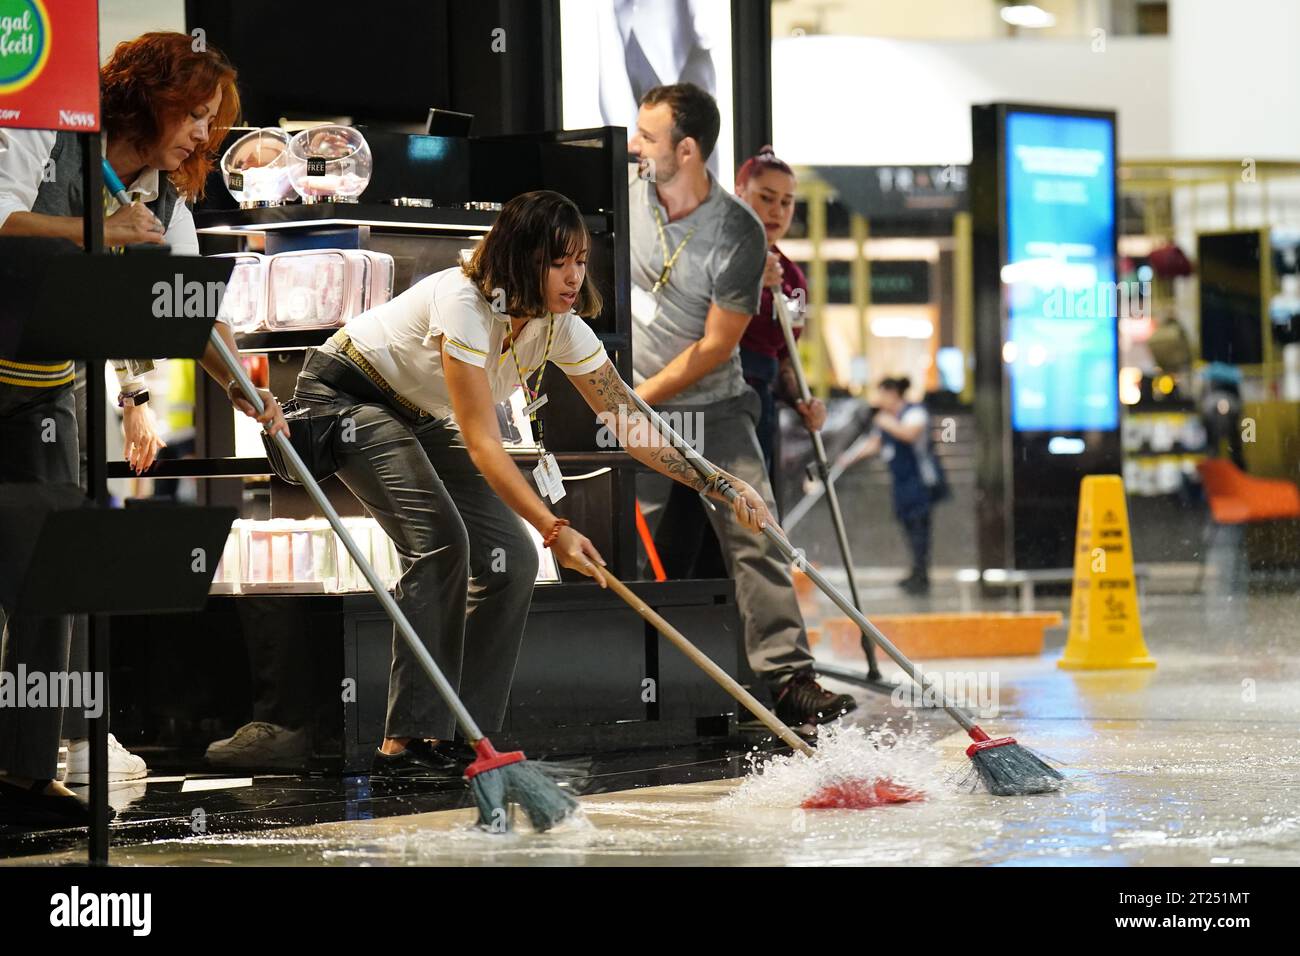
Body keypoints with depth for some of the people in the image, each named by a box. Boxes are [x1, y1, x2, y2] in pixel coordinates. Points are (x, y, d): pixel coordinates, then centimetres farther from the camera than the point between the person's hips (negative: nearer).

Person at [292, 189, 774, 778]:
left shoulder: (560, 326, -12)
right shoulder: (464, 303, -34)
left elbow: (628, 422, -8)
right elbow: (481, 443, -37)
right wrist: (554, 530, -44)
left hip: (421, 419, 8)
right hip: (344, 392, -8)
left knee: (511, 558, -3)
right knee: (439, 540, -26)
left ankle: (459, 737, 1)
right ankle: (405, 743, -27)